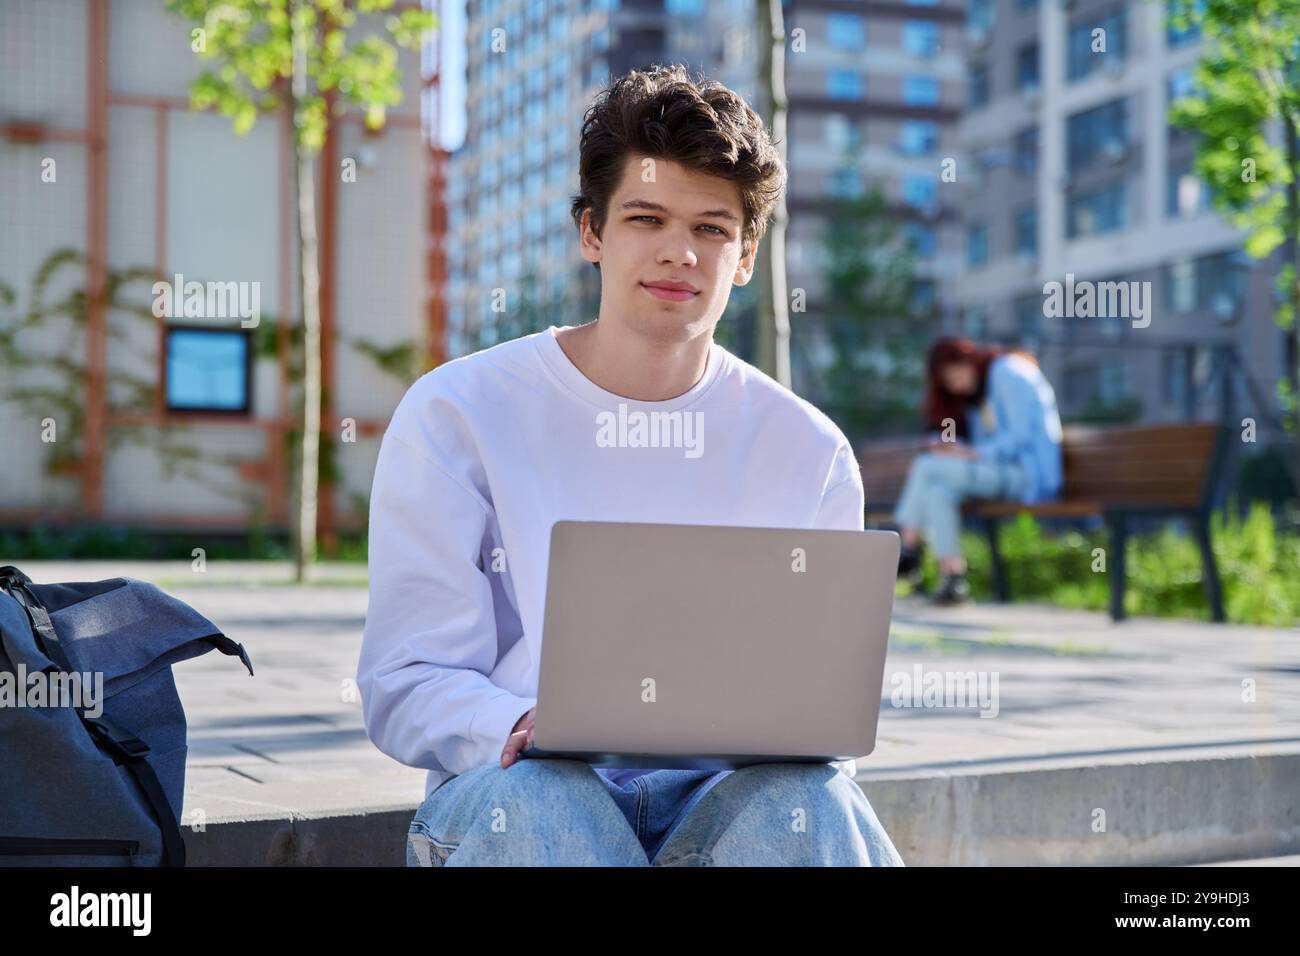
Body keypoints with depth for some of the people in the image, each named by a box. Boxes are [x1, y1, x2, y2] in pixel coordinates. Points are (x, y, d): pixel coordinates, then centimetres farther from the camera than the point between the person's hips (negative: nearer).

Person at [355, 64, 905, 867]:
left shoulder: (808, 451, 8)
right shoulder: (454, 416, 1)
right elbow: (406, 687, -2)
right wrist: (521, 728, -24)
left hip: (733, 791, 1)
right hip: (519, 793, -1)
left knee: (808, 802, -32)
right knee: (539, 798, -36)